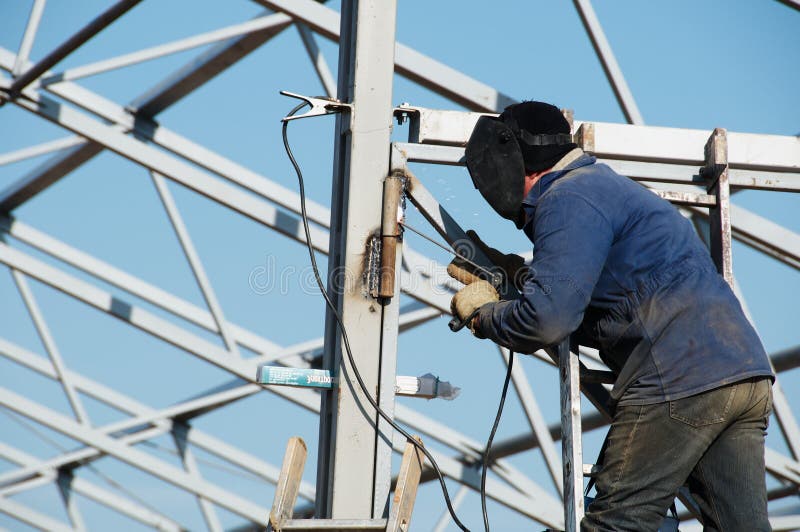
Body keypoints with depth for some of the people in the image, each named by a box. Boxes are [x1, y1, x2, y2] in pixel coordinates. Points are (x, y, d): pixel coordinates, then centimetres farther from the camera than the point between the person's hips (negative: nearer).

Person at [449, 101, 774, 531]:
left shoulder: (568, 198, -4)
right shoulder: (605, 185, 28)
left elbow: (548, 318, -16)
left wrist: (482, 316, 2)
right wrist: (520, 273, 30)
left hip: (679, 381, -10)